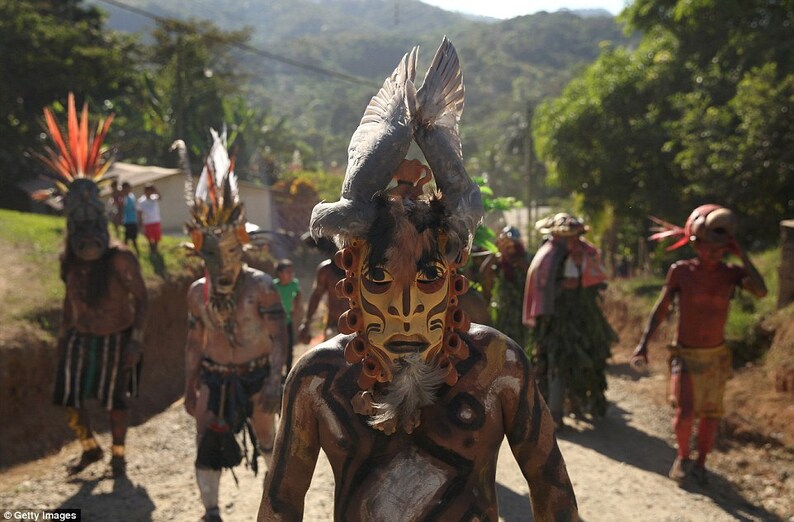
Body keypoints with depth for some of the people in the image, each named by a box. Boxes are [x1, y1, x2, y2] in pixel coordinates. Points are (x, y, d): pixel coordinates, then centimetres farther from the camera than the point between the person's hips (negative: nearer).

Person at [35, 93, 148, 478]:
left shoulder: (120, 259, -21)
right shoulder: (69, 262, -5)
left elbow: (142, 298, -15)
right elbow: (70, 297, 10)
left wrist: (136, 341, -19)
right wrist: (63, 335, 14)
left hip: (115, 340, -5)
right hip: (80, 339, 5)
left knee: (114, 400, 8)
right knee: (67, 397, 7)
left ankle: (118, 455, 30)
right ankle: (90, 449, 31)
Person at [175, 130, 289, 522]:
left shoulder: (261, 287, -16)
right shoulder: (198, 292, -2)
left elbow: (278, 338, -19)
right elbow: (194, 343, 7)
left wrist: (274, 382, -29)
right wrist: (190, 388, 9)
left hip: (256, 376, -2)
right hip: (214, 378, 3)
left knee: (266, 439, 16)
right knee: (207, 445, -4)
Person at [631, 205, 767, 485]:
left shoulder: (731, 273, -7)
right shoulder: (680, 271, -11)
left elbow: (761, 291, -26)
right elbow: (661, 309, -2)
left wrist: (741, 255, -21)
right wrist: (643, 343, -7)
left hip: (717, 356, 2)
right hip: (685, 355, -2)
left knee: (711, 414, 10)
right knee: (685, 412, -11)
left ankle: (700, 464, 31)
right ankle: (682, 456, 18)